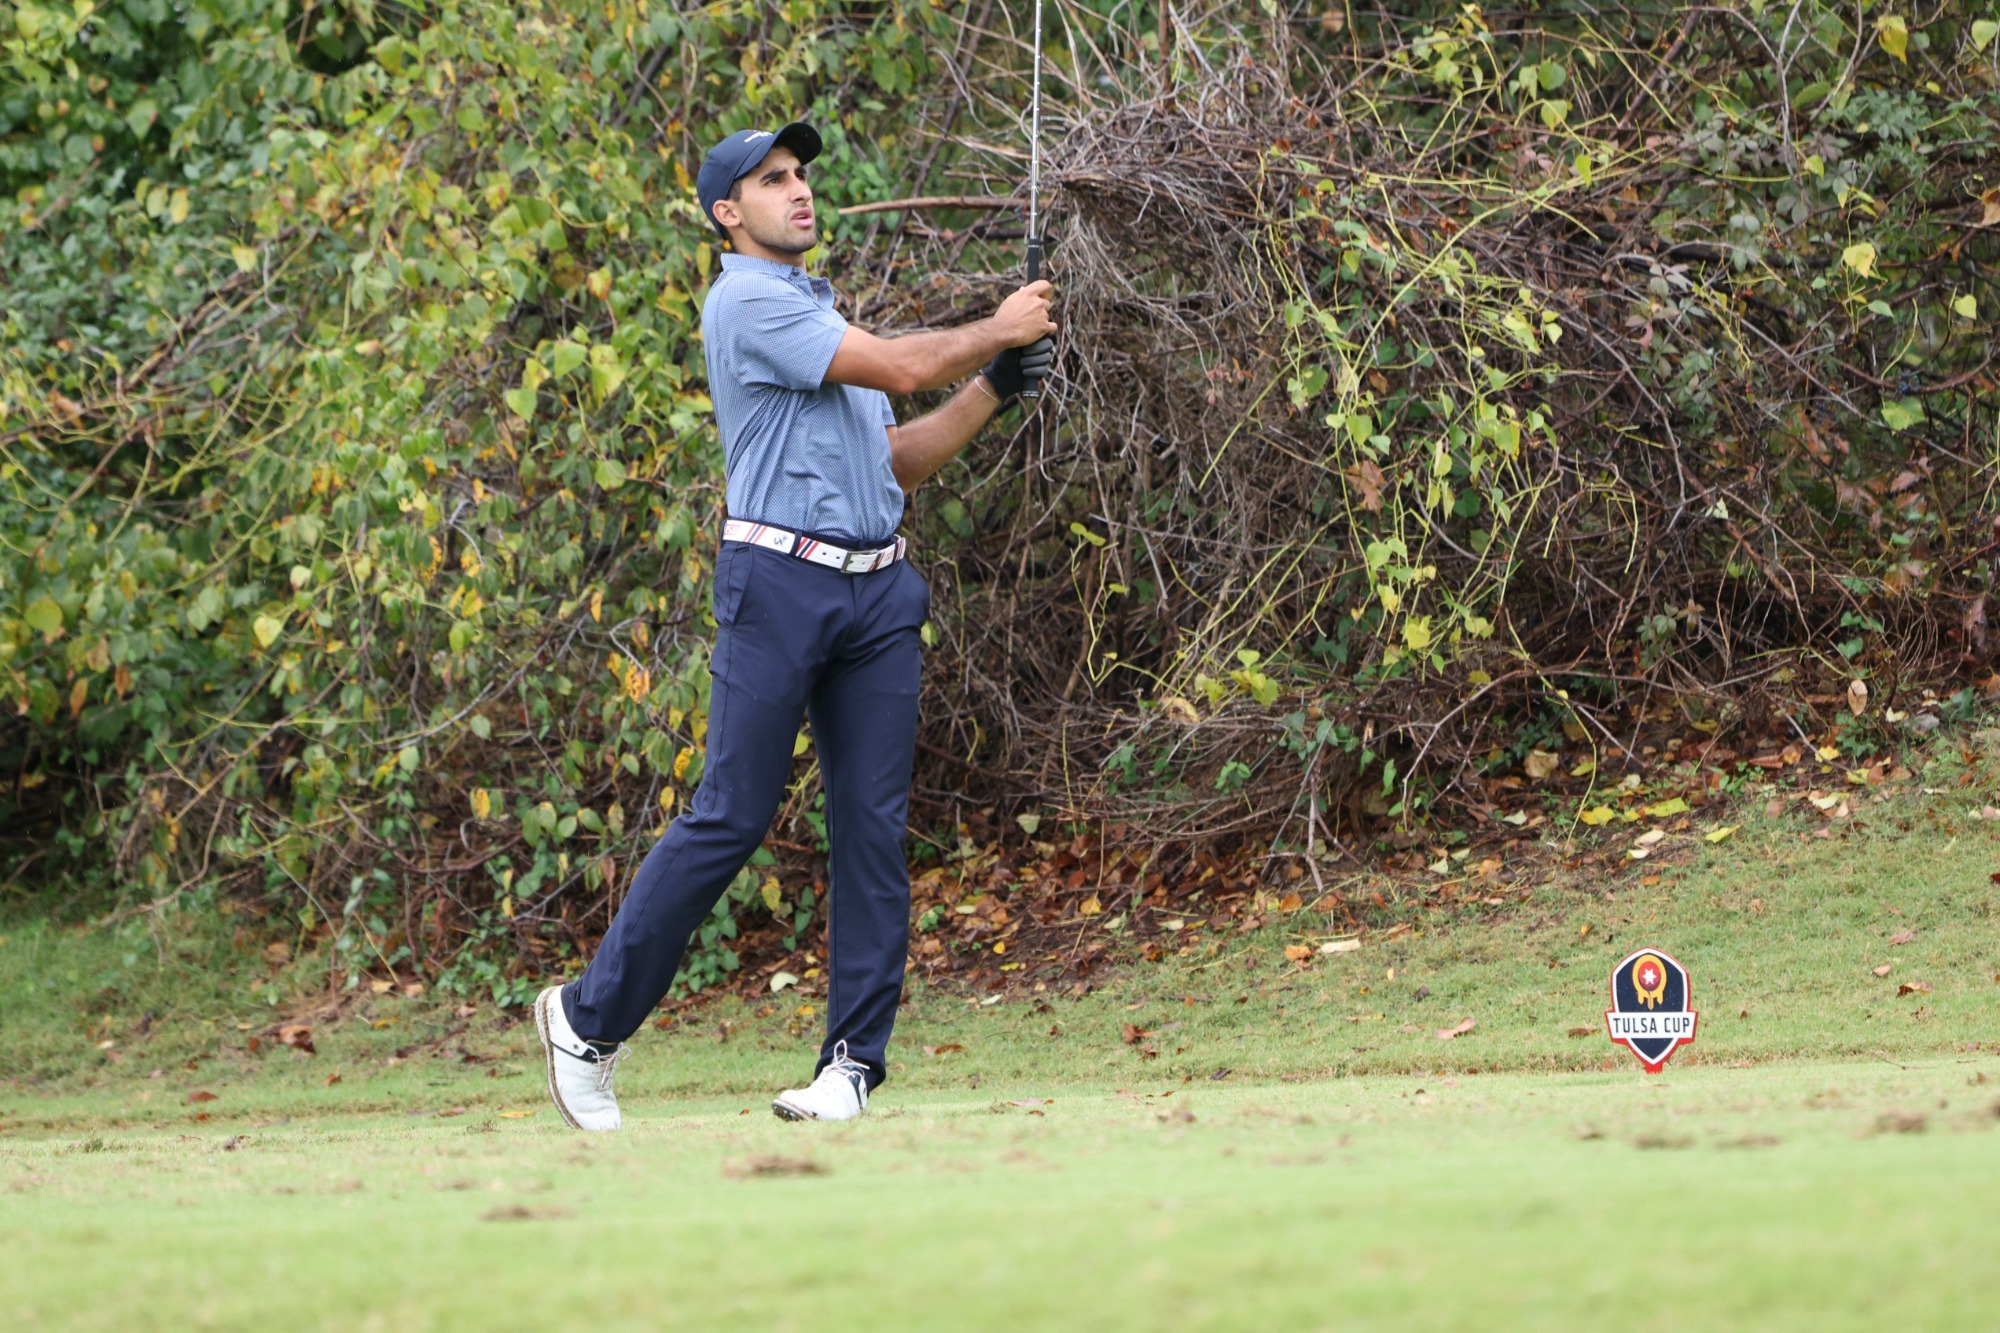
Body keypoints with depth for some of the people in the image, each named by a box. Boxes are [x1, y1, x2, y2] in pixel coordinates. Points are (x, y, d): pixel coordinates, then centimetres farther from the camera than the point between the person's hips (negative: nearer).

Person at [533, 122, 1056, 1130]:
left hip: (878, 592, 8)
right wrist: (997, 330, 2)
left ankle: (855, 1057, 3)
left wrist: (991, 390, 12)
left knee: (873, 826, 1)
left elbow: (900, 462, 22)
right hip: (780, 581, -8)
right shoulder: (747, 303, -6)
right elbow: (902, 366, -13)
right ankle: (591, 1017, 2)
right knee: (731, 818, -8)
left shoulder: (823, 317, 25)